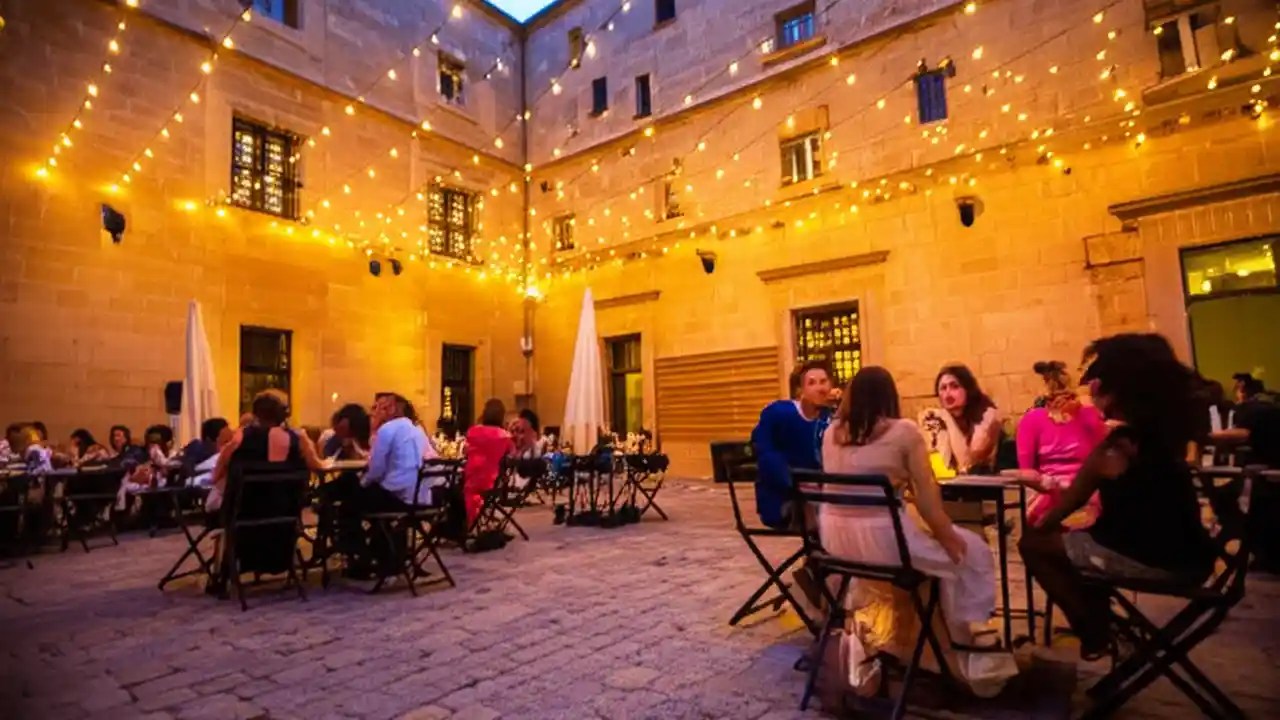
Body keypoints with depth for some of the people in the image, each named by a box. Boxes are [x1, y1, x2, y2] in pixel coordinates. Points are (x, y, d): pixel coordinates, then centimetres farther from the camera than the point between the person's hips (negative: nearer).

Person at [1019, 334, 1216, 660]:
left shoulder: (1114, 450, -18)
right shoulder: (1168, 427, 4)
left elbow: (1072, 500, -4)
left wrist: (1040, 525, 13)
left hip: (1152, 560, -8)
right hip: (1188, 555, 9)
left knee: (1034, 544, 4)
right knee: (1075, 538, 26)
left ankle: (1093, 635, 15)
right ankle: (1098, 622, 32)